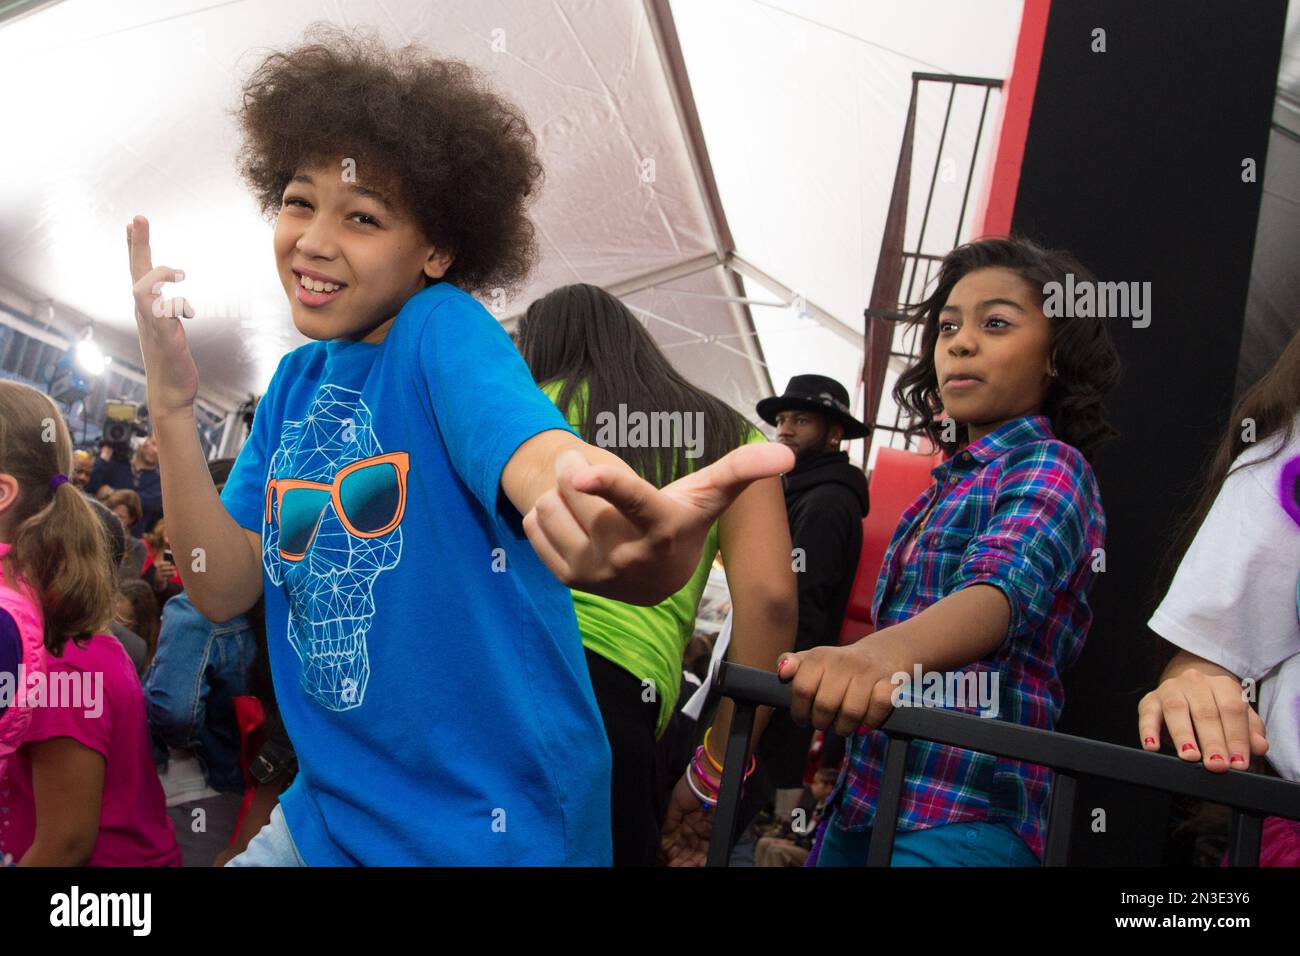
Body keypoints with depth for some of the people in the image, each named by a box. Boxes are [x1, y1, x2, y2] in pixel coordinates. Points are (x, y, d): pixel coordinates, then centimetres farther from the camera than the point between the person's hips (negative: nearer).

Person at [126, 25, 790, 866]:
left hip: (491, 822, -7)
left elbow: (537, 452, -36)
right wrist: (172, 402, -11)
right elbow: (225, 588, 0)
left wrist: (640, 526, -59)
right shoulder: (296, 385, 5)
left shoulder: (445, 330, -15)